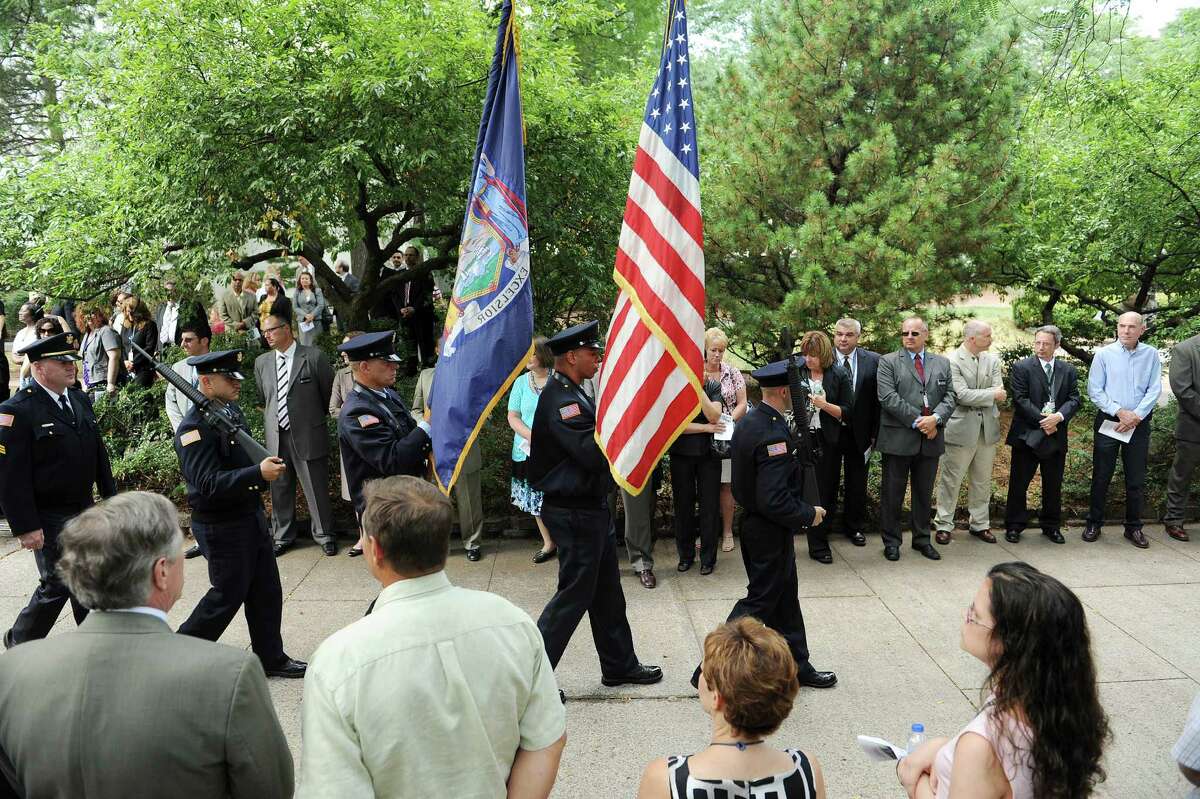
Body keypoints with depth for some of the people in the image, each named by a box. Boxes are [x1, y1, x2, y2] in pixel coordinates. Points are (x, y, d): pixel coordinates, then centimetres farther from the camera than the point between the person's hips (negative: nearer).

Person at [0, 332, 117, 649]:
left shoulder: (80, 400, 7)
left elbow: (99, 453, 14)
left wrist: (112, 497, 13)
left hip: (84, 511, 7)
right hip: (48, 519, -7)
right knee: (57, 584, -1)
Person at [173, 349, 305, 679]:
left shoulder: (232, 410, 7)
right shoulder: (194, 428, -21)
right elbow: (208, 483, -28)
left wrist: (267, 465, 8)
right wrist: (258, 473, -34)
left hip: (251, 516, 8)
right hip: (222, 527, -8)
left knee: (266, 590, 14)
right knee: (228, 595, 5)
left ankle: (271, 658, 27)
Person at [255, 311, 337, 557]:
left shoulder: (313, 357, -7)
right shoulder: (262, 362, 8)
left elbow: (329, 392, 4)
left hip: (308, 435, -4)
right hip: (276, 435, 4)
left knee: (317, 488, 3)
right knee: (279, 488, 12)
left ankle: (324, 535, 19)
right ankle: (283, 537, 27)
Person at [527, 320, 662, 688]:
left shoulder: (571, 394, 13)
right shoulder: (560, 399, -21)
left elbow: (593, 443, 14)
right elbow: (592, 453, -28)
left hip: (591, 508, 10)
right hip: (575, 512, -10)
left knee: (607, 591, 18)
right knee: (574, 593, -1)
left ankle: (620, 665, 32)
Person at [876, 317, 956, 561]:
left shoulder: (942, 363, 13)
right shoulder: (888, 362, -1)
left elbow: (950, 396, 6)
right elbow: (888, 397, -12)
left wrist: (935, 418, -13)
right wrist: (917, 421, -15)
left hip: (931, 439, 4)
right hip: (898, 438, -4)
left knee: (924, 493, 14)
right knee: (892, 493, 4)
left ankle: (922, 539, 27)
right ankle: (891, 541, 17)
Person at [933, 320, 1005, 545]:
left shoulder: (992, 360, 7)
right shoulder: (952, 361, -12)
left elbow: (1000, 394, 0)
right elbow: (962, 395, -19)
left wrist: (976, 396, -13)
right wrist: (992, 395, -11)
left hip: (987, 429, 6)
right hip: (961, 429, -6)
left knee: (982, 481, 14)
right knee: (951, 480, 2)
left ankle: (980, 524, 26)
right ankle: (944, 525, 13)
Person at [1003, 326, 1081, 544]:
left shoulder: (1068, 370, 9)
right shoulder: (1021, 367, -3)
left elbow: (1074, 399, 2)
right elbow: (1021, 399, -10)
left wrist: (1058, 416, -17)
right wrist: (1042, 420, -16)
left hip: (1056, 436, 4)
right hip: (1027, 435, -3)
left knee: (1053, 485, 12)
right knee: (1019, 483, 2)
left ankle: (1051, 526, 26)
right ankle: (1014, 526, 12)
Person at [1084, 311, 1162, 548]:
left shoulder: (1151, 355, 1)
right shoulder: (1104, 354, -4)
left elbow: (1154, 390, -1)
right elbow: (1094, 391, -4)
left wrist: (1136, 416, -13)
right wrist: (1120, 412, -12)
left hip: (1139, 423, 1)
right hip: (1108, 421, -1)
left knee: (1136, 479, 8)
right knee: (1101, 476, 5)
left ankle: (1133, 527, 19)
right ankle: (1094, 524, 15)